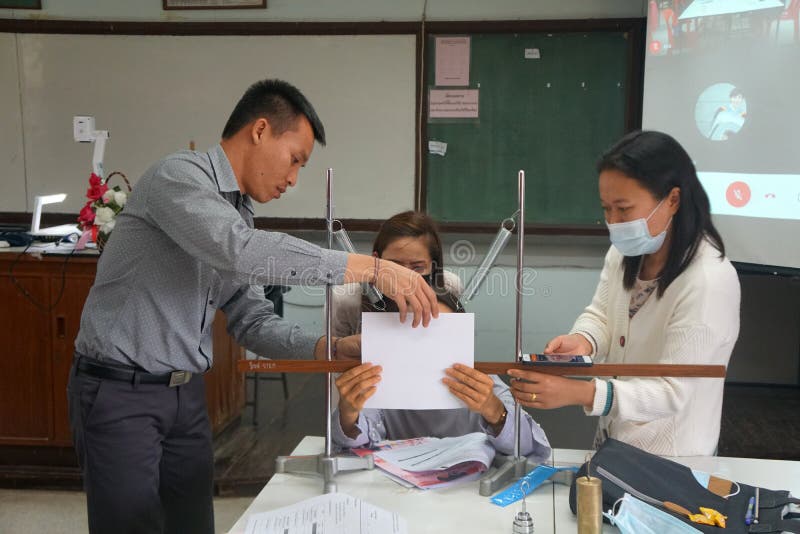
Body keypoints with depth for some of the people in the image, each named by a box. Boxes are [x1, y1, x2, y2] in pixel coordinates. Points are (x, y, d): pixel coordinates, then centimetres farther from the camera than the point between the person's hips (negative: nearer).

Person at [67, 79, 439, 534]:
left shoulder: (241, 215, 10)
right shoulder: (179, 177, -17)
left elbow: (252, 323, 9)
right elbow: (243, 252, -35)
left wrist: (327, 348, -8)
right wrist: (370, 268, -35)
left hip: (186, 394, 8)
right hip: (119, 393, -8)